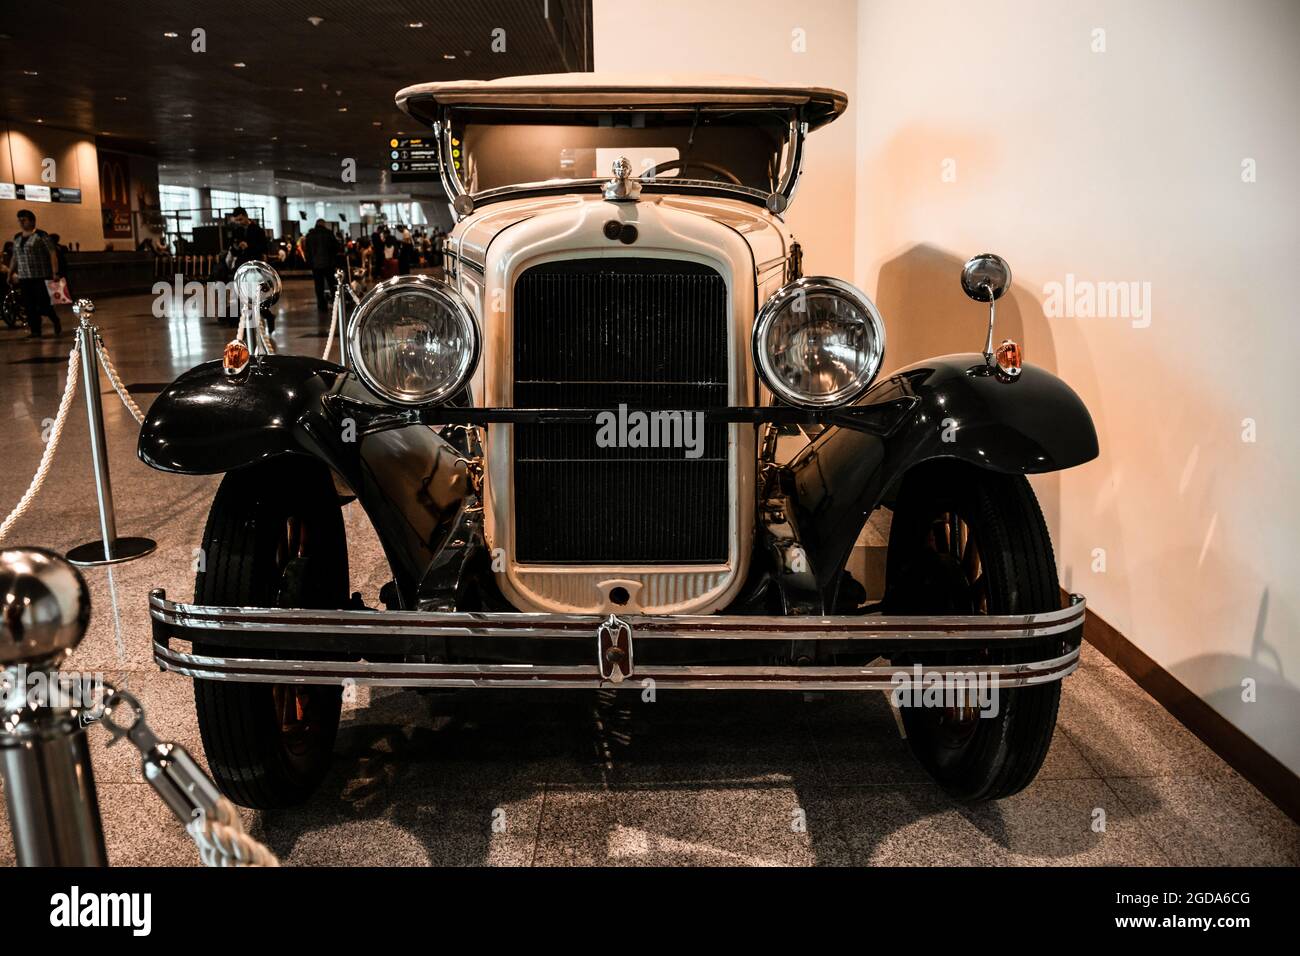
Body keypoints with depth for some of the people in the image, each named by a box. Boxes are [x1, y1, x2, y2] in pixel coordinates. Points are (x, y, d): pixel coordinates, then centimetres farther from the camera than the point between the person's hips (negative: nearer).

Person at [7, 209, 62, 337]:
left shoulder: (41, 236, -5)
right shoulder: (17, 237, 14)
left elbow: (52, 253, -10)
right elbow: (15, 257, 21)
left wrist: (55, 272, -18)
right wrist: (11, 273, 17)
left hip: (41, 277, -6)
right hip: (24, 278, 6)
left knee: (44, 305, -7)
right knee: (30, 306, 4)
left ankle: (56, 322, 19)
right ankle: (35, 331, 10)